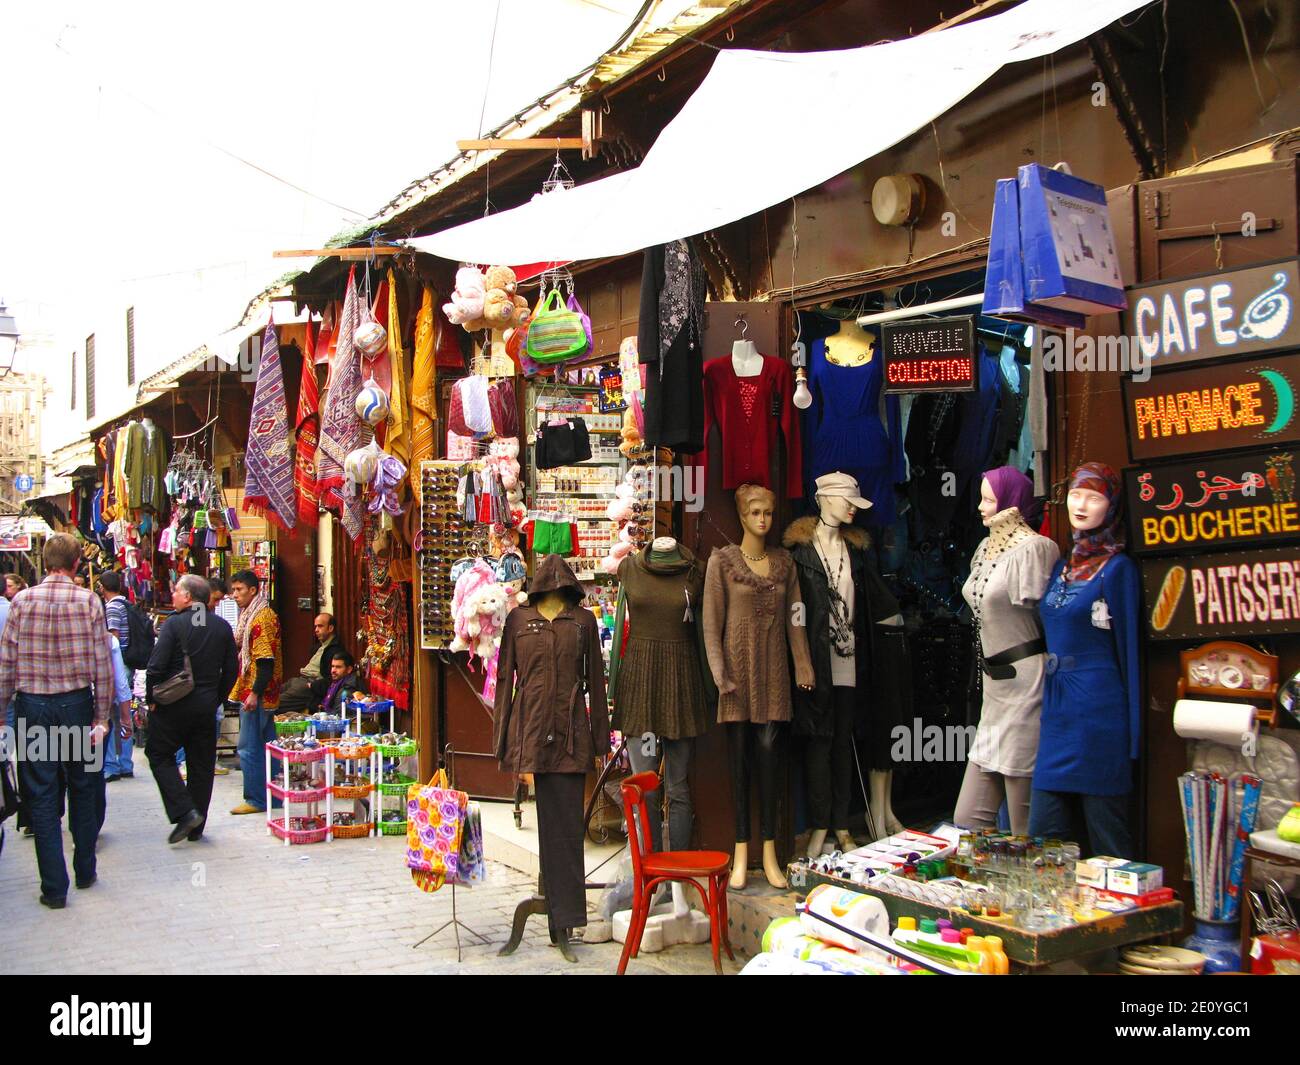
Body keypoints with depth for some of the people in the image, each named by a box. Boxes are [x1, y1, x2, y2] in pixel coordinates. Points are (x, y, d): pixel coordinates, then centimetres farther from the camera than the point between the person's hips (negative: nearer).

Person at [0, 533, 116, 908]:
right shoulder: (88, 601, -6)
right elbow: (102, 663, -6)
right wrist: (102, 716, 1)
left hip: (32, 707, 0)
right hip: (76, 704, 0)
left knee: (41, 796, 5)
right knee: (82, 789, 16)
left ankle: (54, 887, 7)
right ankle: (85, 871, 26)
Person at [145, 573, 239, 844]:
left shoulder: (174, 624, -12)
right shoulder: (223, 627, 5)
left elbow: (155, 666, -16)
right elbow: (231, 669, 6)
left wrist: (151, 697, -3)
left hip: (173, 705, -5)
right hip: (206, 705, 5)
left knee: (160, 755, 9)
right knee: (201, 764, 11)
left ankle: (184, 812, -6)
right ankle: (196, 828, 16)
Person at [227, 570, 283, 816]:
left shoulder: (262, 618, -15)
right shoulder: (251, 616, 17)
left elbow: (266, 660, -22)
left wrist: (255, 693, -24)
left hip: (257, 695, -10)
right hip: (265, 694, 10)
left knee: (249, 748, -6)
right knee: (265, 746, 13)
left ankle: (257, 800, 0)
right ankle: (272, 797, 18)